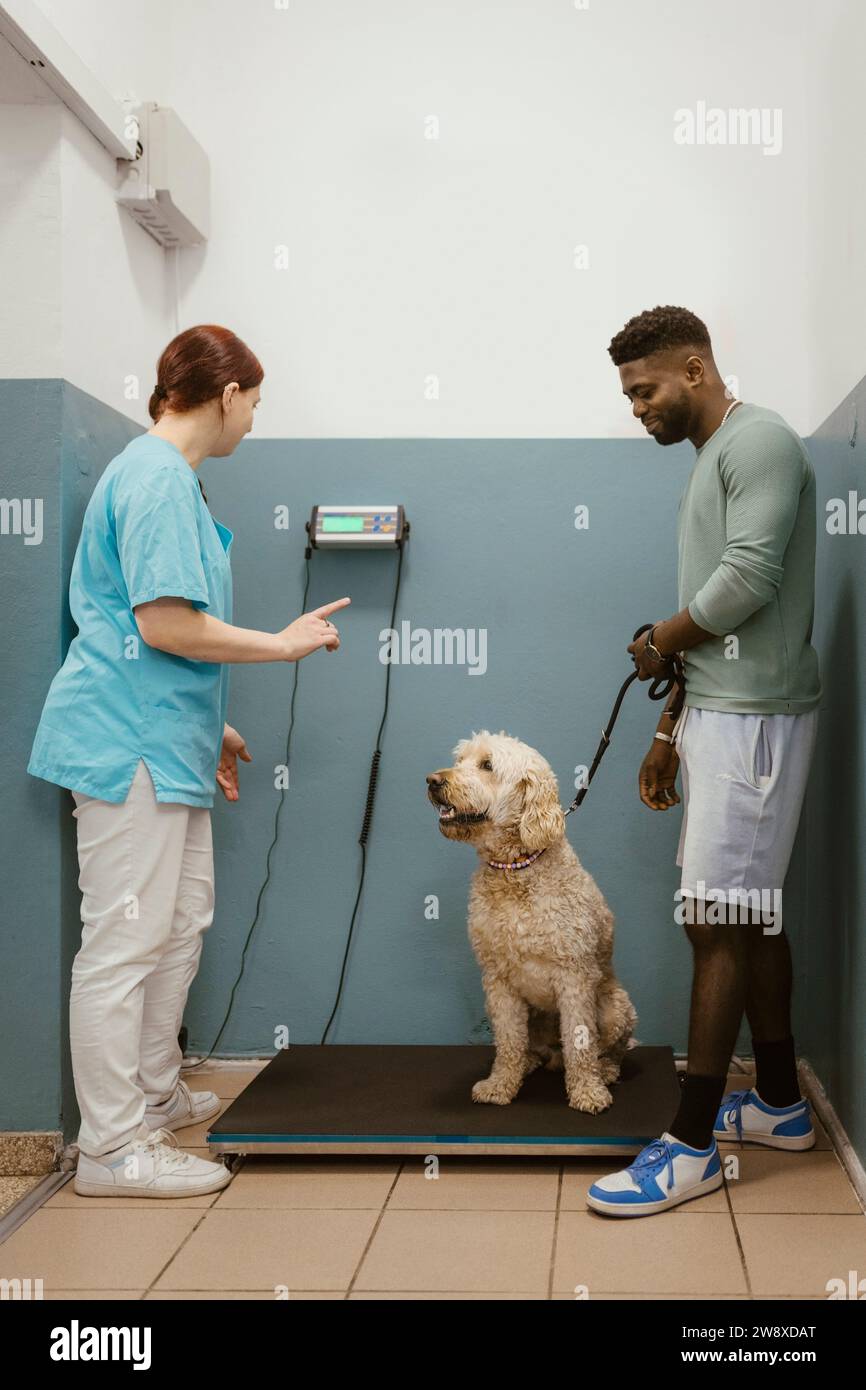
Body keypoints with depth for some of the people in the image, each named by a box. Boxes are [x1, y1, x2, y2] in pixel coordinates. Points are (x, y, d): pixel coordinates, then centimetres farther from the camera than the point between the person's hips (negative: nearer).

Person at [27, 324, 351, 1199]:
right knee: (125, 939, -5)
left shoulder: (165, 474, 17)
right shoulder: (159, 478, -15)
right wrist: (284, 644, -11)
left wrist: (211, 729, 24)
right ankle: (113, 1146, 3)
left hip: (162, 741, 11)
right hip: (129, 742, -11)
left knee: (181, 922, 17)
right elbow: (166, 625, -22)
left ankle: (154, 1094, 31)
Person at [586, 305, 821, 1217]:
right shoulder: (711, 458, 21)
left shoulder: (759, 441, -9)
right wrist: (670, 730, 19)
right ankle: (779, 1104, 25)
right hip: (719, 710, 10)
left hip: (753, 717, -10)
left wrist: (660, 641, -6)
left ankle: (690, 1145, -4)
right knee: (752, 913, 14)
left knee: (717, 920, -9)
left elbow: (748, 578, -22)